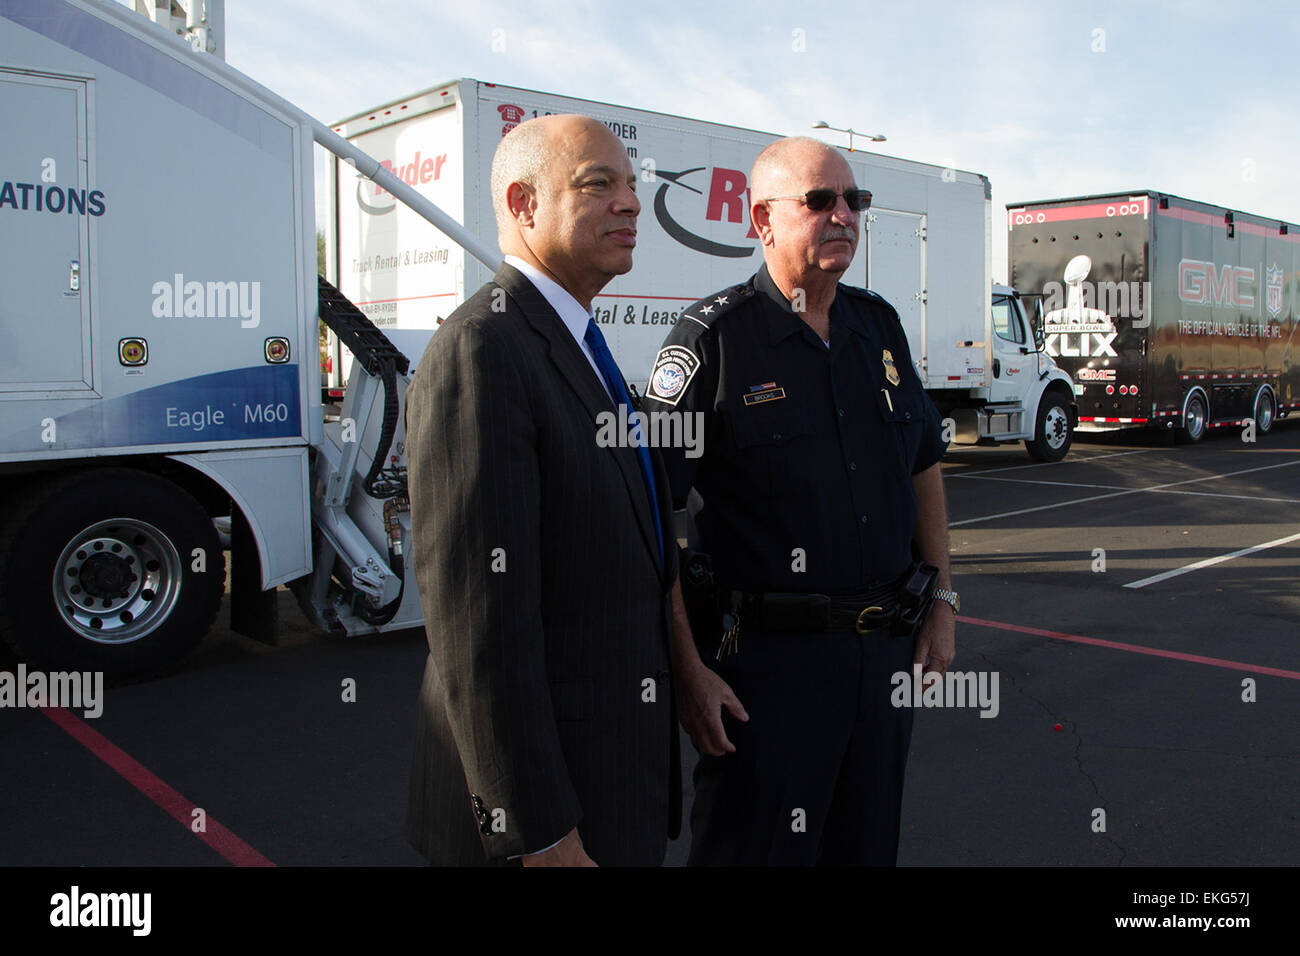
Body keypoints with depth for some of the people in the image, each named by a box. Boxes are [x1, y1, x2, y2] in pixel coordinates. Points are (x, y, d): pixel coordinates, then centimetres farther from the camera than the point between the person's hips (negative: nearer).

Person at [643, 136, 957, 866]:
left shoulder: (880, 325, 8)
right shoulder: (714, 339, -11)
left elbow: (924, 467, 16)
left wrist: (941, 605, 11)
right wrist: (687, 670, -17)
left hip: (885, 651, 6)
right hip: (768, 660, -6)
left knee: (869, 846, 19)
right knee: (758, 849, 7)